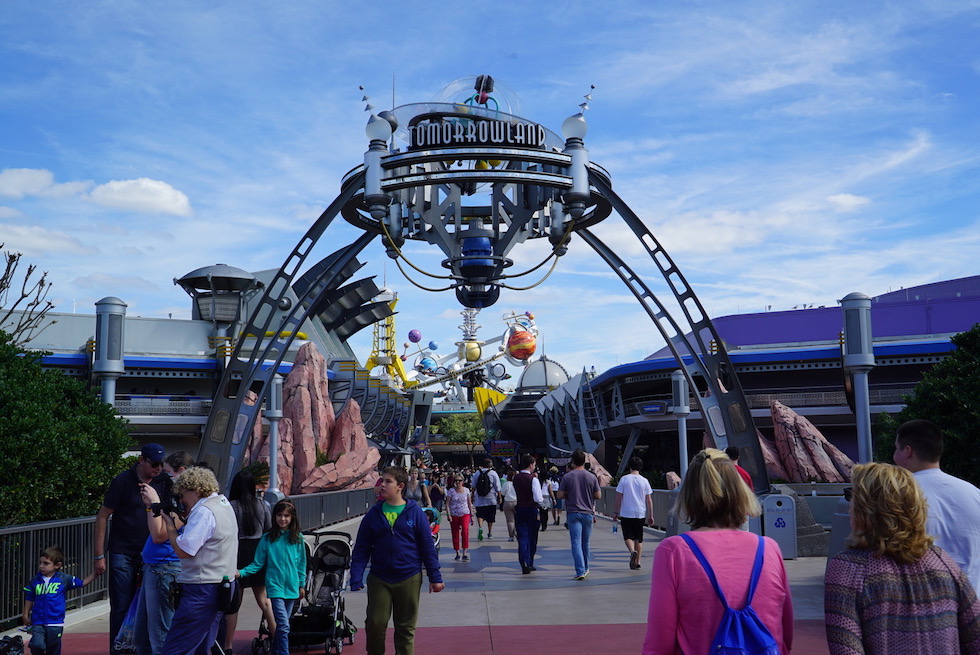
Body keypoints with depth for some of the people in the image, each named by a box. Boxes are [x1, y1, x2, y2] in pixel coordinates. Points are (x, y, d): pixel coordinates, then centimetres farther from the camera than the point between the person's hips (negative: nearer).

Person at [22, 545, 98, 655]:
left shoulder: (64, 579, -3)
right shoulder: (35, 581, 1)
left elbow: (82, 583, 3)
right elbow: (29, 599, 11)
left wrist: (95, 573, -7)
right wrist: (26, 615, 9)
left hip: (55, 623, 0)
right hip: (38, 622, 0)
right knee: (37, 645, -17)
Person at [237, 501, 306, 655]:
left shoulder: (298, 538, 2)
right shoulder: (267, 539, -2)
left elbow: (301, 563, 9)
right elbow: (258, 564, 0)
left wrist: (302, 584, 10)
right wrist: (241, 573, -13)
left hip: (292, 586, 3)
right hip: (275, 586, -3)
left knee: (282, 625, 13)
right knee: (284, 626, -13)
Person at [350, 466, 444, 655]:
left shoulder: (415, 512, -4)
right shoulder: (373, 514, 0)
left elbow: (427, 546, -1)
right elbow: (362, 549, 1)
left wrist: (435, 577, -2)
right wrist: (356, 579, -7)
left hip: (409, 579, -1)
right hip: (379, 579, 1)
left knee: (406, 627, 9)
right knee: (375, 624, 2)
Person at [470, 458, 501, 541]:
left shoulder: (477, 473, 2)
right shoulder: (493, 473, -6)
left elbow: (473, 486, 10)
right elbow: (497, 488, -5)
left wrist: (473, 496, 22)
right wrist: (499, 498, 3)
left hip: (479, 499, 1)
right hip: (491, 499, -1)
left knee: (480, 514, 0)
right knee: (490, 517, 11)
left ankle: (480, 527, -26)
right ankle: (490, 533, 19)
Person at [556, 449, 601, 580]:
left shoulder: (567, 477, -5)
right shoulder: (592, 477, -1)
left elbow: (560, 495, -4)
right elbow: (598, 496, 2)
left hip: (573, 513, -2)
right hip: (588, 513, 2)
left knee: (576, 543, -5)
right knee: (585, 542, 16)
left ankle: (580, 571, -14)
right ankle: (585, 568, 29)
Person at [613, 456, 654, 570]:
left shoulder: (624, 479, -4)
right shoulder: (644, 481, 1)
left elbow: (618, 497, -3)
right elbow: (649, 500, 2)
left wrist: (616, 512, 7)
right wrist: (651, 516, 9)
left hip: (626, 513, -2)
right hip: (640, 514, 2)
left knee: (628, 536, 5)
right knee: (638, 538, 13)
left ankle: (632, 551, -23)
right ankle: (637, 561, 13)